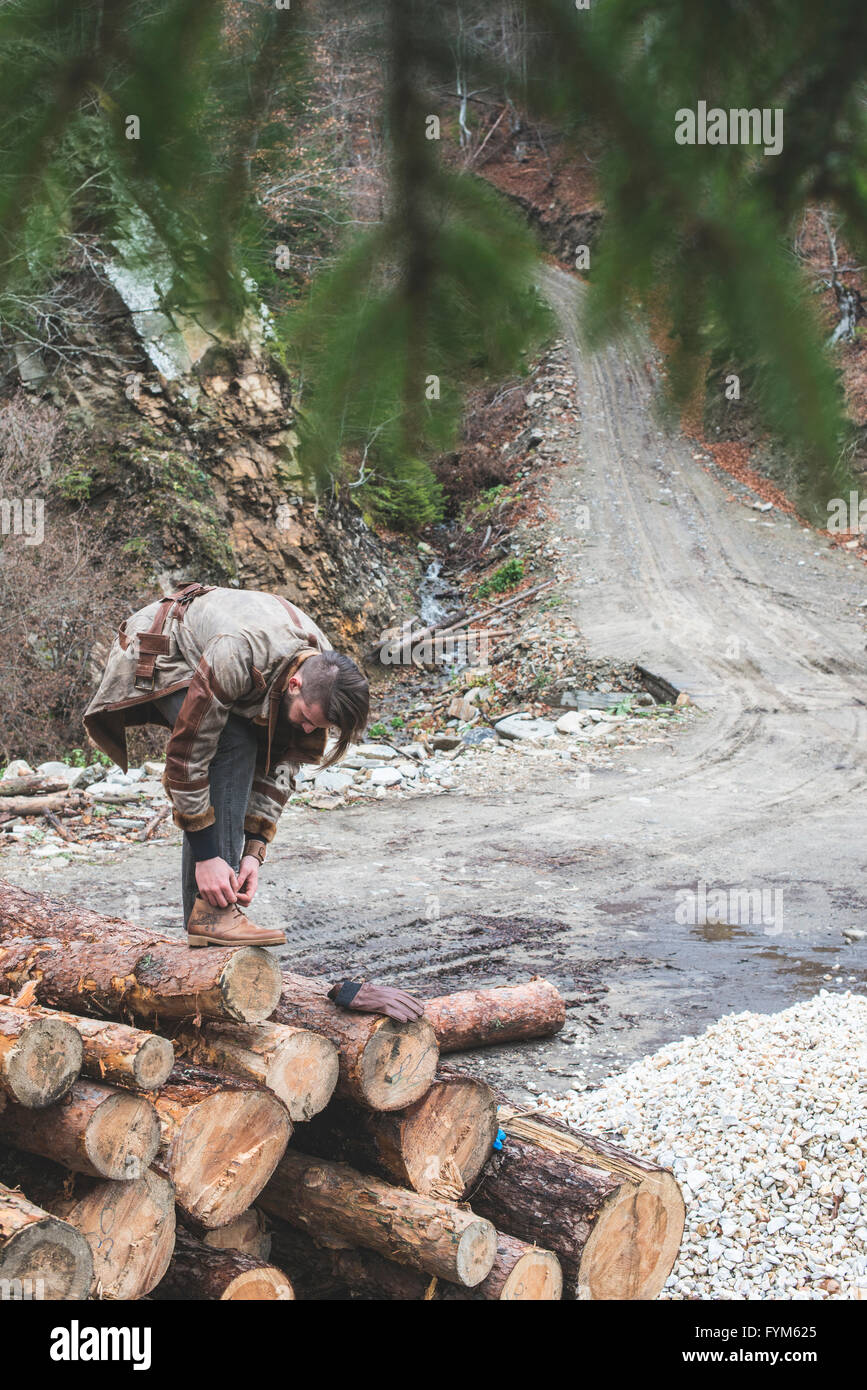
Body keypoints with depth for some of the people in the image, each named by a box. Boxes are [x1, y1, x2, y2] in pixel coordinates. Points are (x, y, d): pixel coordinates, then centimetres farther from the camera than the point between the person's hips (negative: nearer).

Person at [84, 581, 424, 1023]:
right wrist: (206, 854, -31)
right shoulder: (236, 660, -43)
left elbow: (280, 766, -11)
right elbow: (186, 756, -34)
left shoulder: (321, 676, -21)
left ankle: (201, 926, 7)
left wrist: (253, 850, -17)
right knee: (233, 747, -28)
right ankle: (212, 910, -28)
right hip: (159, 655, -7)